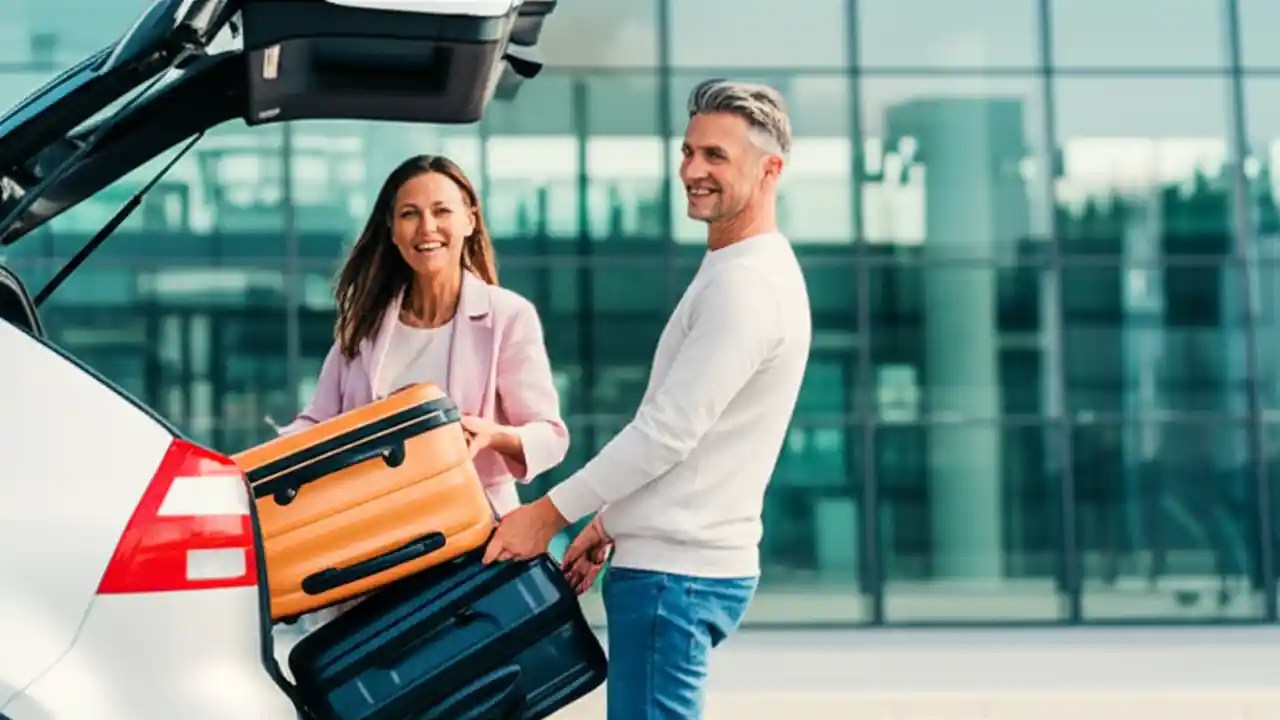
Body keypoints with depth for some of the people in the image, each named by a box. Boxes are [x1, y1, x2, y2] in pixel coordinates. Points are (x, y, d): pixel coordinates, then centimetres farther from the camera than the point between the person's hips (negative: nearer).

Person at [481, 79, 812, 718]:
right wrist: (608, 526, 22)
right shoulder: (734, 273, 17)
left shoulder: (746, 285, -17)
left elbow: (667, 431, -20)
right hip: (672, 559, 11)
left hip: (675, 572, -11)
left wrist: (550, 513, -13)